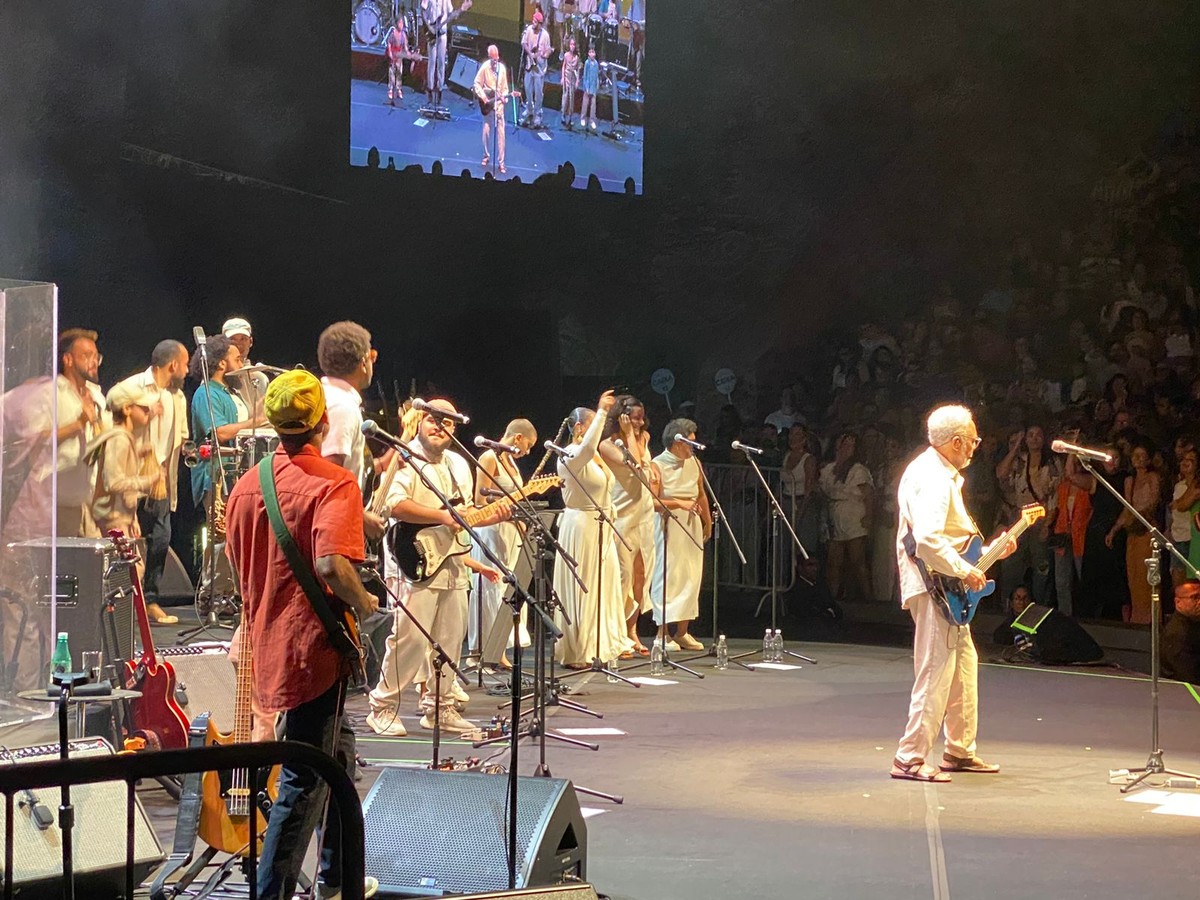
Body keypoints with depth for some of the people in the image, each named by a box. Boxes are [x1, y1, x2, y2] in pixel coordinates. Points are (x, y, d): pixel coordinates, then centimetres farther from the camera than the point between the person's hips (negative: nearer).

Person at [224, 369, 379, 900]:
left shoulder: (246, 485, 8)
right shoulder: (332, 483, -15)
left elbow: (237, 563, 18)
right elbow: (331, 564, -30)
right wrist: (363, 602, -12)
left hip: (268, 642, 8)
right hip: (313, 645, -8)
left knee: (337, 754, 24)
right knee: (303, 782, -4)